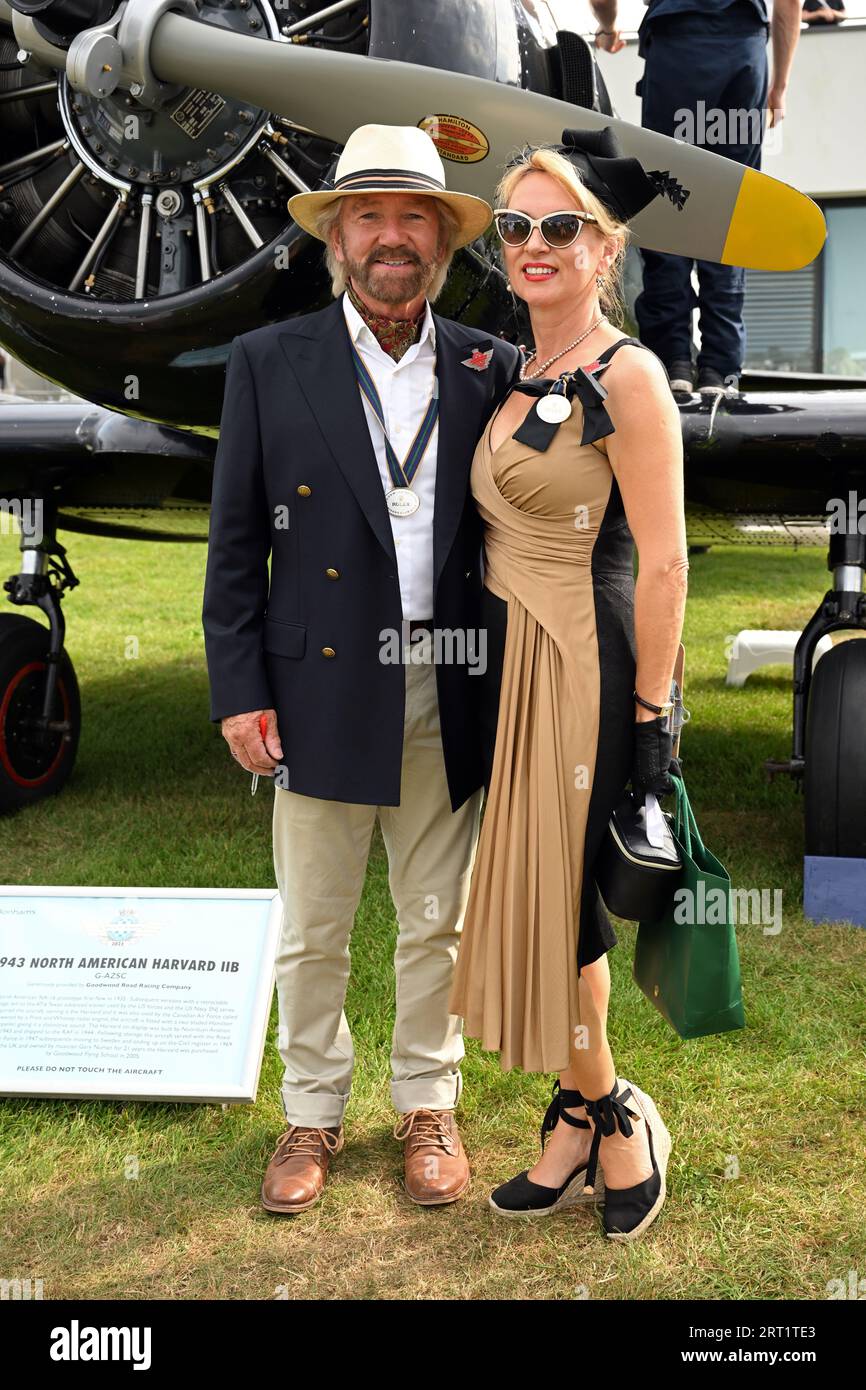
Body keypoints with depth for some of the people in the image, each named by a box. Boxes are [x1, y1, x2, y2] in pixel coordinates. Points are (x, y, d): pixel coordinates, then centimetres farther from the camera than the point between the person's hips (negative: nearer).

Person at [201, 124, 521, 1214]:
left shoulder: (489, 369, 5)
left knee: (438, 922, 13)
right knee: (312, 928, 9)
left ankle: (427, 1106, 33)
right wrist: (240, 689, -5)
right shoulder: (269, 362, 1)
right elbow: (234, 541, 1)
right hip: (324, 690, -1)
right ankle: (312, 1115, 29)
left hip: (449, 698, 2)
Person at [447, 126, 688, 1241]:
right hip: (511, 658, 8)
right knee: (531, 889, 12)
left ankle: (604, 1110, 23)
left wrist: (651, 712, -15)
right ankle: (589, 1118, 27)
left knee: (551, 897, 0)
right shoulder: (518, 372, 12)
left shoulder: (627, 375, -12)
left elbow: (664, 564, -15)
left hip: (583, 667, -8)